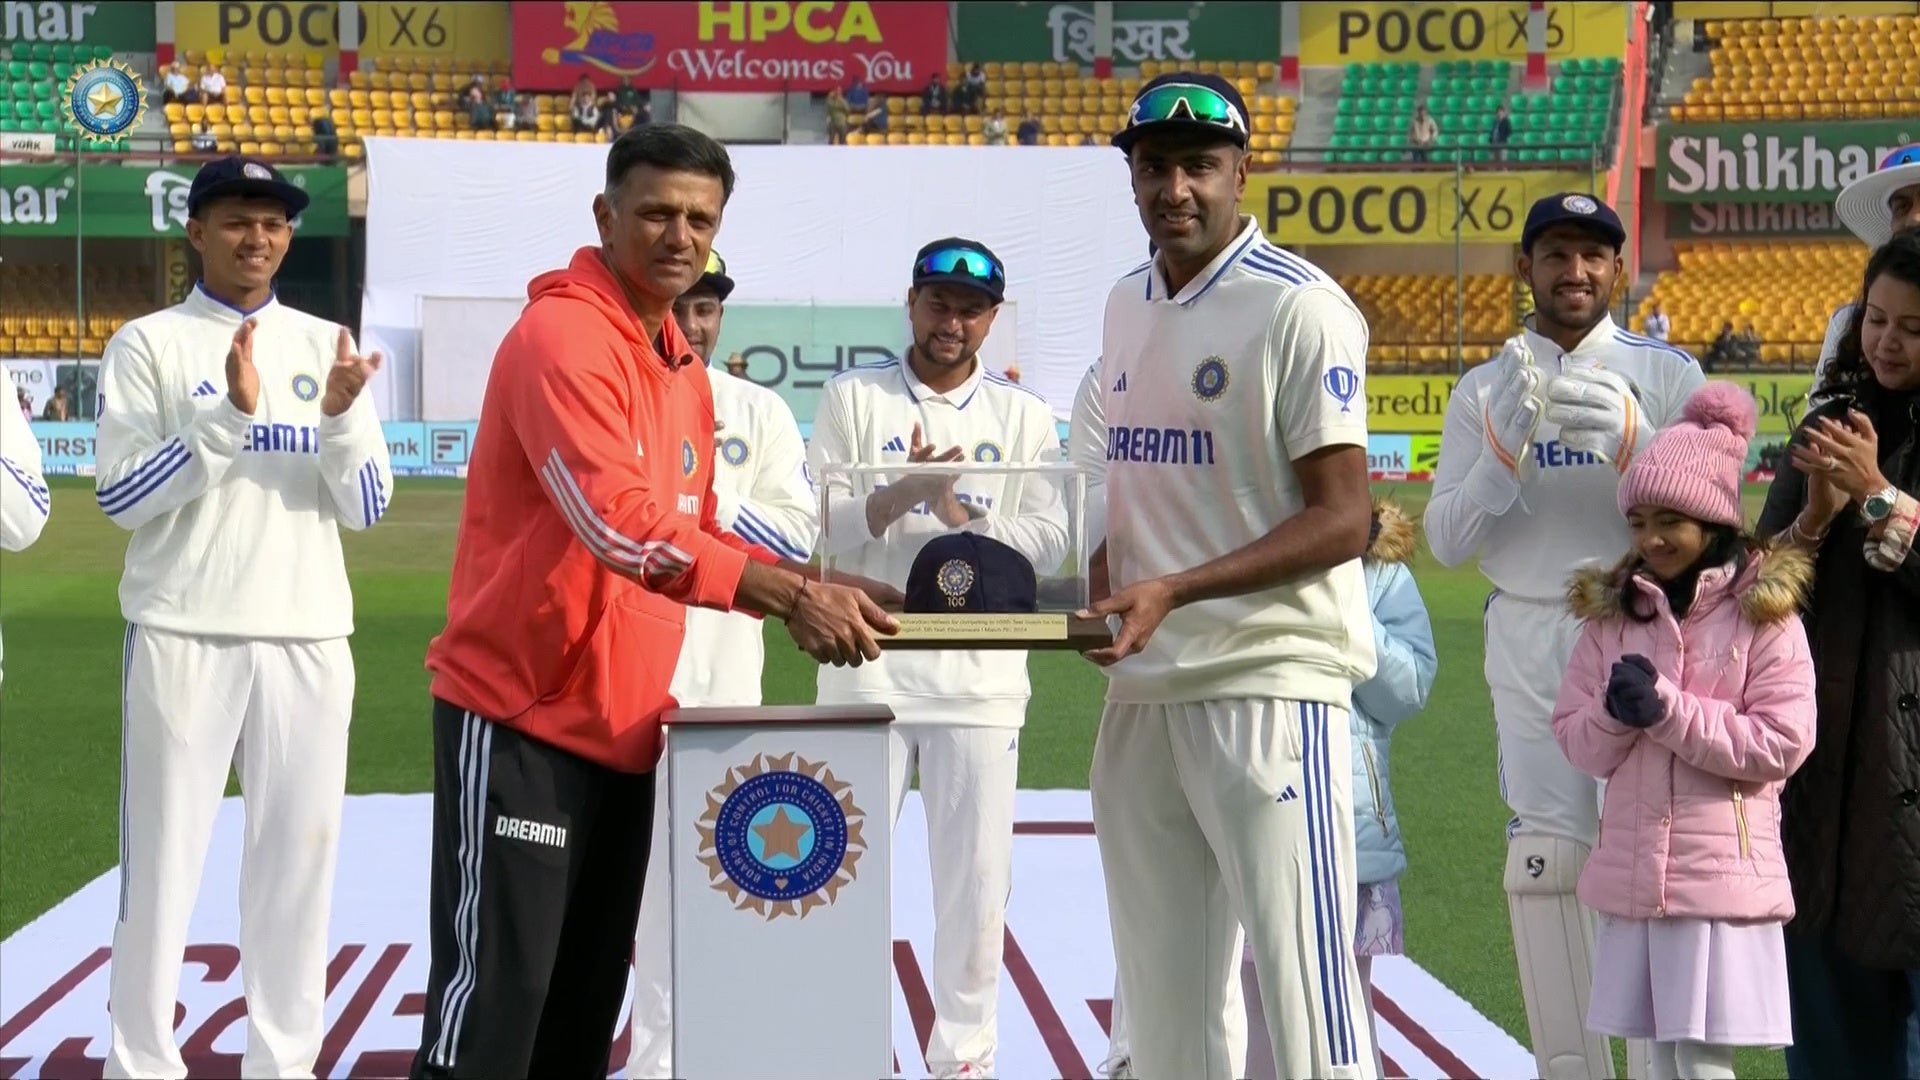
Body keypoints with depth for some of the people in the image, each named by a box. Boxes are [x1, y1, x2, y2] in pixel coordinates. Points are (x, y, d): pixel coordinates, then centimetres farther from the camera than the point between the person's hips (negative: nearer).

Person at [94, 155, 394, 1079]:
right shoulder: (148, 345, 0)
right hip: (184, 634, -3)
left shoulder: (326, 346, 10)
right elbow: (119, 499, -9)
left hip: (309, 636, 4)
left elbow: (364, 509, 5)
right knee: (164, 854, -1)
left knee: (299, 852, 7)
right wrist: (230, 415, -19)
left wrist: (341, 415, -14)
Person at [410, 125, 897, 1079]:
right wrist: (789, 591, -30)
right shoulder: (562, 336, -14)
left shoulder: (684, 372, 14)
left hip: (621, 724, 9)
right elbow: (619, 521, -26)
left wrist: (807, 592, 3)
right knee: (494, 996, -8)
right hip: (520, 715, -9)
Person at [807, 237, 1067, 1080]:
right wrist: (902, 494, -19)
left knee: (977, 875, 3)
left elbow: (1049, 543, 0)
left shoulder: (1023, 416, 9)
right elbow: (822, 531, -3)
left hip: (980, 674, 1)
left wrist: (959, 515, -15)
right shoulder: (852, 400, 5)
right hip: (867, 668, -1)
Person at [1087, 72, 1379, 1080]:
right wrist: (1100, 583, 5)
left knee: (1302, 983, -9)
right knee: (1163, 992, 12)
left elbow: (1341, 520, -14)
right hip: (1141, 687, 8)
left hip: (1267, 682, -8)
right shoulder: (1126, 304, 14)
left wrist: (1174, 590, -22)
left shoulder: (1298, 307, -10)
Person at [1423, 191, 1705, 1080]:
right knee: (1544, 863, 0)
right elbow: (1446, 541, 2)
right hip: (1528, 644, 2)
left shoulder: (1667, 375, 4)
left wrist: (1629, 440, -22)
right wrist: (1504, 448, -14)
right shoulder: (1483, 391, 10)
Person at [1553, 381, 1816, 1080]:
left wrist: (1668, 710, -16)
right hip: (1633, 874, 5)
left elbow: (1783, 742, -12)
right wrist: (1614, 714, -13)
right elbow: (1576, 743, 9)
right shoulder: (1610, 612, 9)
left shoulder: (1764, 612, -5)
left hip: (1725, 875, -5)